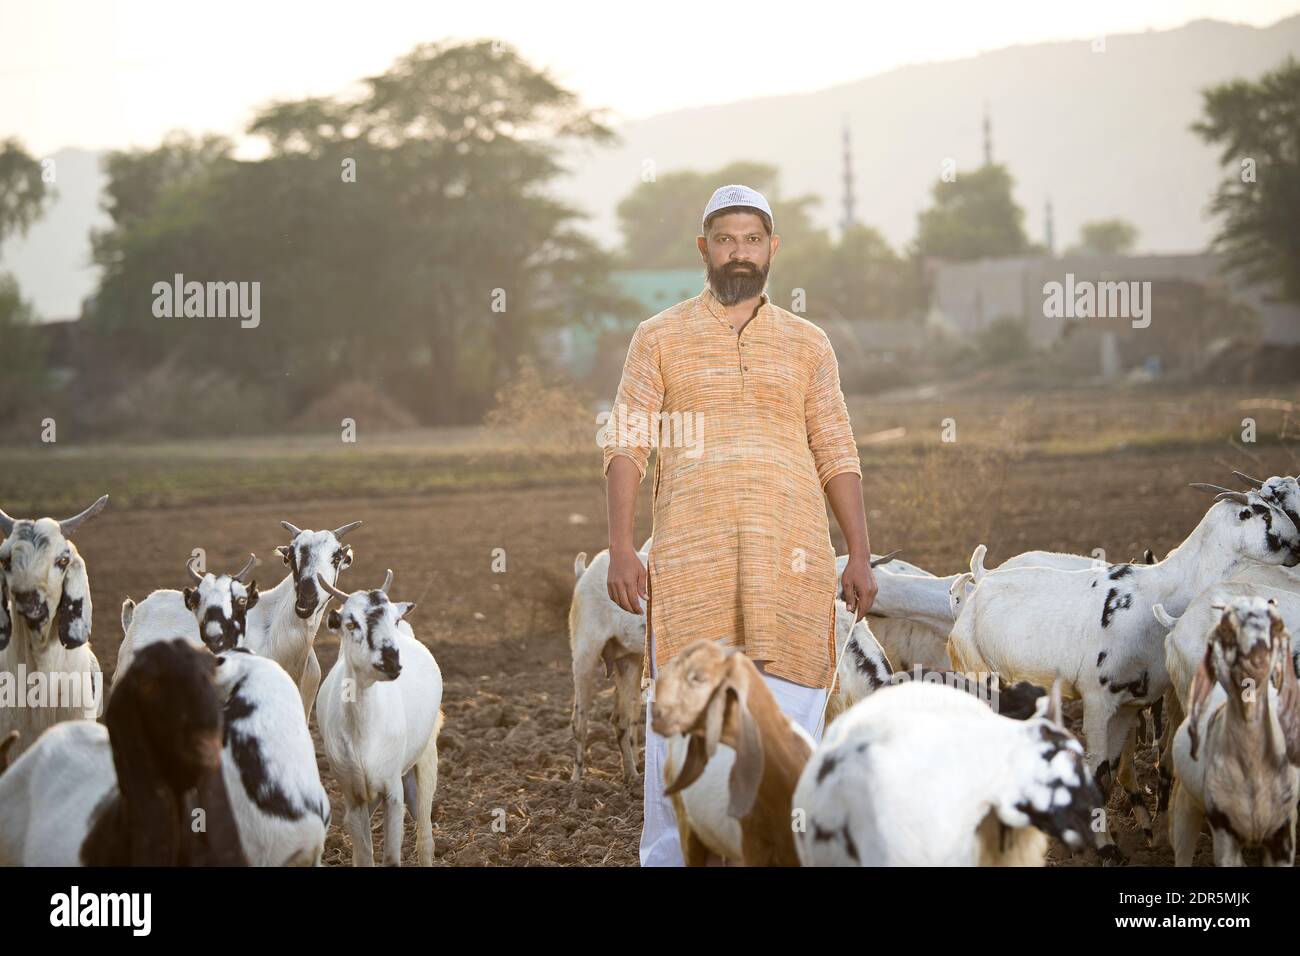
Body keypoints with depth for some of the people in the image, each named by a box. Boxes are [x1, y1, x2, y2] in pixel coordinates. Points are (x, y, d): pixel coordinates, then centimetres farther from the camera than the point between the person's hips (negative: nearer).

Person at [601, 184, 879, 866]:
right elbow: (626, 446, 4)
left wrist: (861, 555, 4)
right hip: (690, 558, -1)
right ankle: (667, 858, 6)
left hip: (792, 557, 1)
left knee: (788, 719, -2)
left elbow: (837, 455, 12)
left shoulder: (807, 344, 14)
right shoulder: (660, 337, 9)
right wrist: (620, 549, -6)